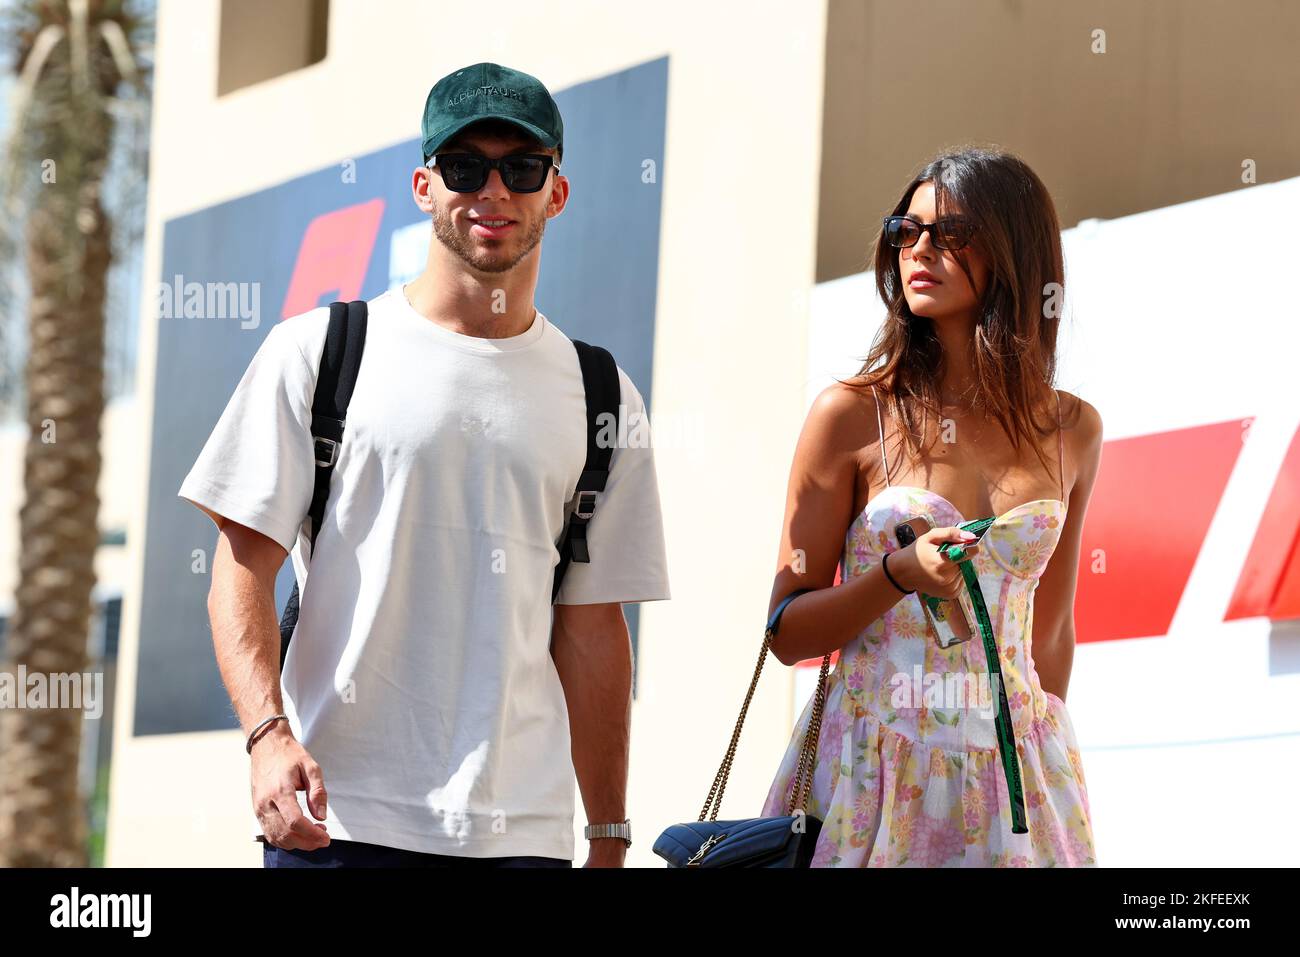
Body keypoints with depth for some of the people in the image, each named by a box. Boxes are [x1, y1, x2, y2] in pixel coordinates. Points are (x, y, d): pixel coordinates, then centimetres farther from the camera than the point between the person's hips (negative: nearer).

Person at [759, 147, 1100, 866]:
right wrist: (899, 576, -17)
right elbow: (787, 633, -2)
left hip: (1013, 772, 2)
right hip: (875, 764, -2)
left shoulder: (1071, 430, 5)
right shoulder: (853, 415, -3)